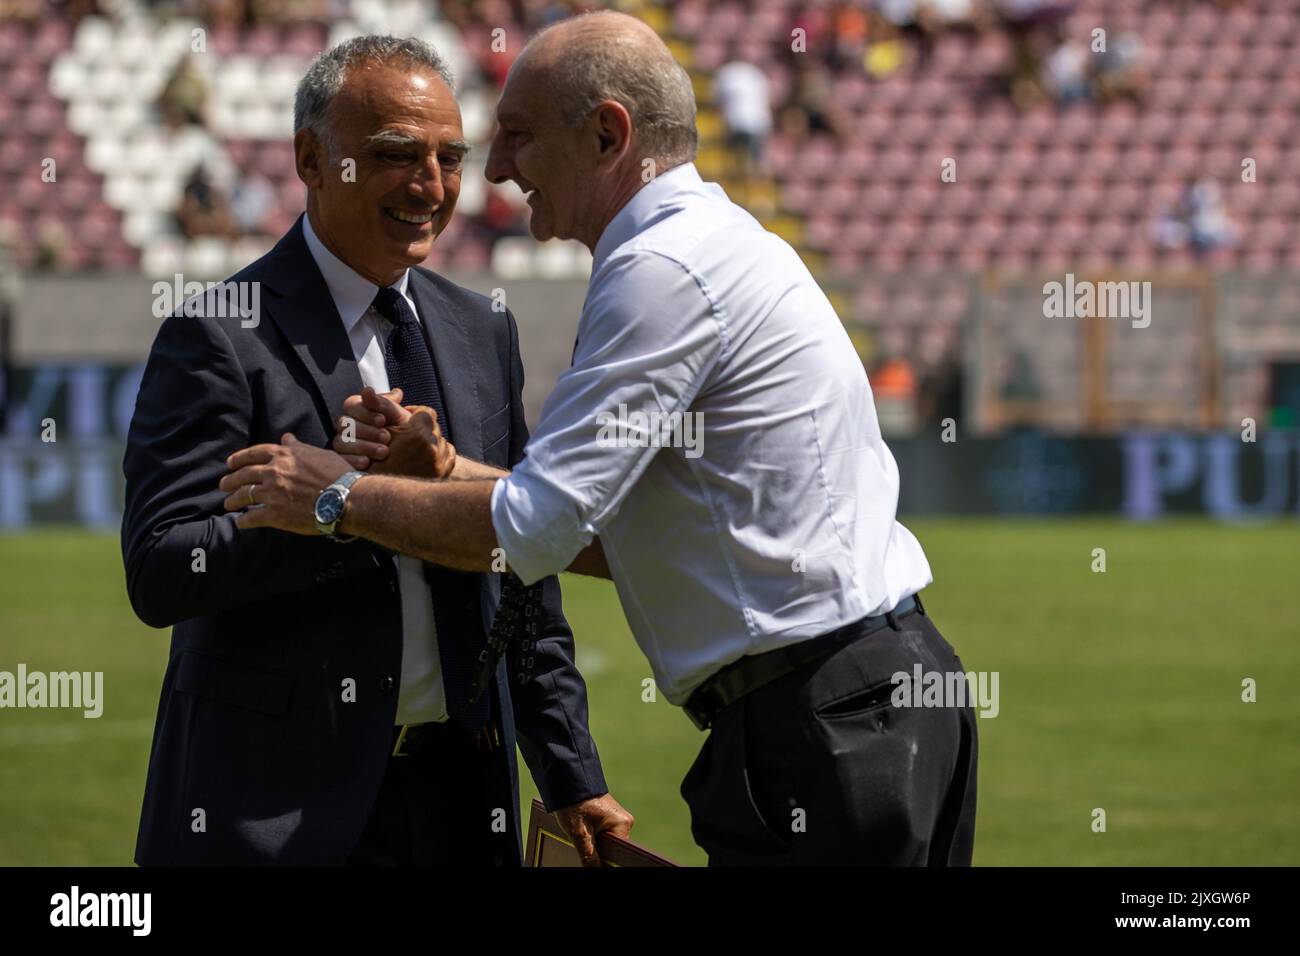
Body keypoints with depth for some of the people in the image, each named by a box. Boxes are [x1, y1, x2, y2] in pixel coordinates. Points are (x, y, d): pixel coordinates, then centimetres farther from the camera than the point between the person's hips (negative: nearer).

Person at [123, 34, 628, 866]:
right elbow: (160, 574, -17)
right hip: (280, 807, -5)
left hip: (459, 797, 5)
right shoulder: (220, 339, -8)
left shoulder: (484, 334, 11)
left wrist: (574, 784, 12)